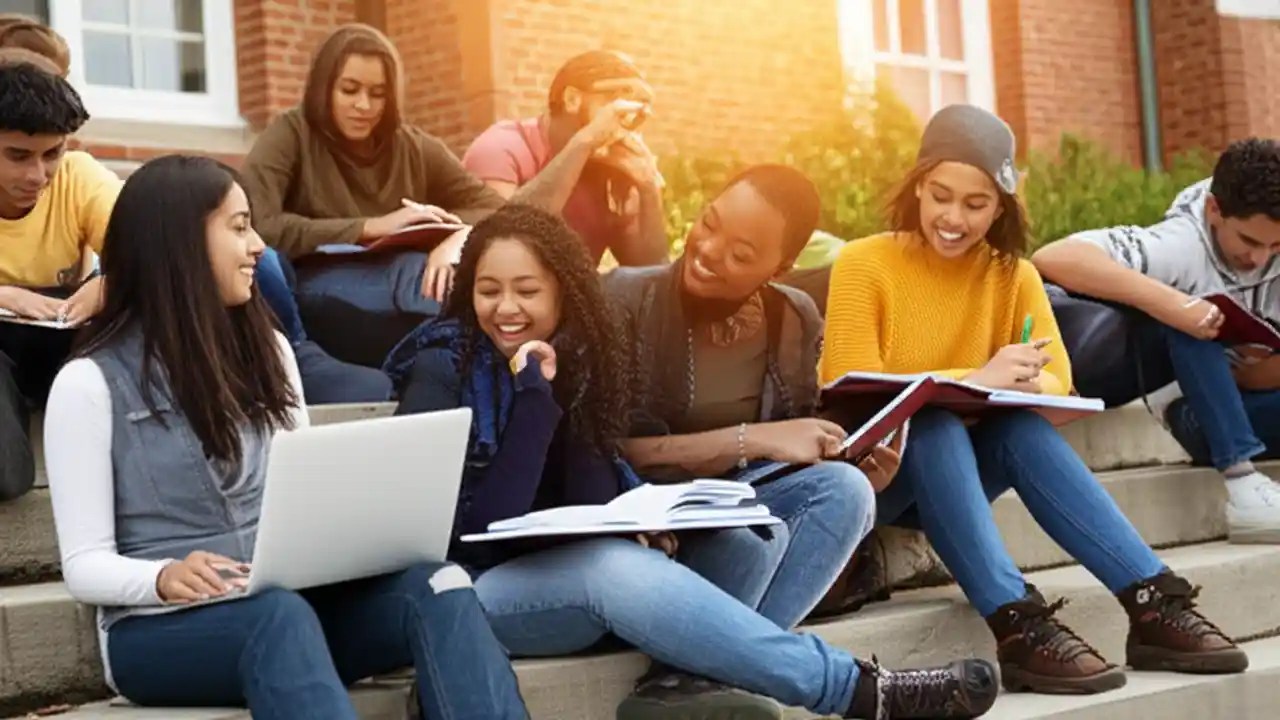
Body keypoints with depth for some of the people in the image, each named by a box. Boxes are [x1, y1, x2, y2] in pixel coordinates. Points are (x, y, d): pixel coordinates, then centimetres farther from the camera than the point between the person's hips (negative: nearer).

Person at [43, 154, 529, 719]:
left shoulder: (267, 350, 15)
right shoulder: (89, 383, -2)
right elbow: (84, 566, -6)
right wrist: (162, 579, -28)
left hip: (292, 600, 5)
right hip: (162, 627, -5)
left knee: (437, 587, -26)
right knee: (280, 618, -39)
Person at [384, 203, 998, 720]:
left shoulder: (573, 359, 6)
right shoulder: (441, 370, -11)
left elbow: (596, 497, 4)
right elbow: (483, 531, -21)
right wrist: (533, 398, -24)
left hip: (574, 575, 7)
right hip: (477, 589, -6)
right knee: (620, 567, -38)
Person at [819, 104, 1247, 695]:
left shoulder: (1012, 273, 1)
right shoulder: (862, 265, -13)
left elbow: (1056, 377, -8)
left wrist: (1024, 385, -34)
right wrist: (976, 380, -33)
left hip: (957, 468, 4)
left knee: (1024, 427, -27)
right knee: (934, 426, -34)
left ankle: (1153, 606, -31)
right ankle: (1018, 629, -42)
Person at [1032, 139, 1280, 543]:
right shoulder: (1180, 247, -22)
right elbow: (1050, 259, -37)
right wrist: (1166, 302, -43)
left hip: (1247, 409, 3)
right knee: (1186, 318, -33)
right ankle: (1242, 485, -36)